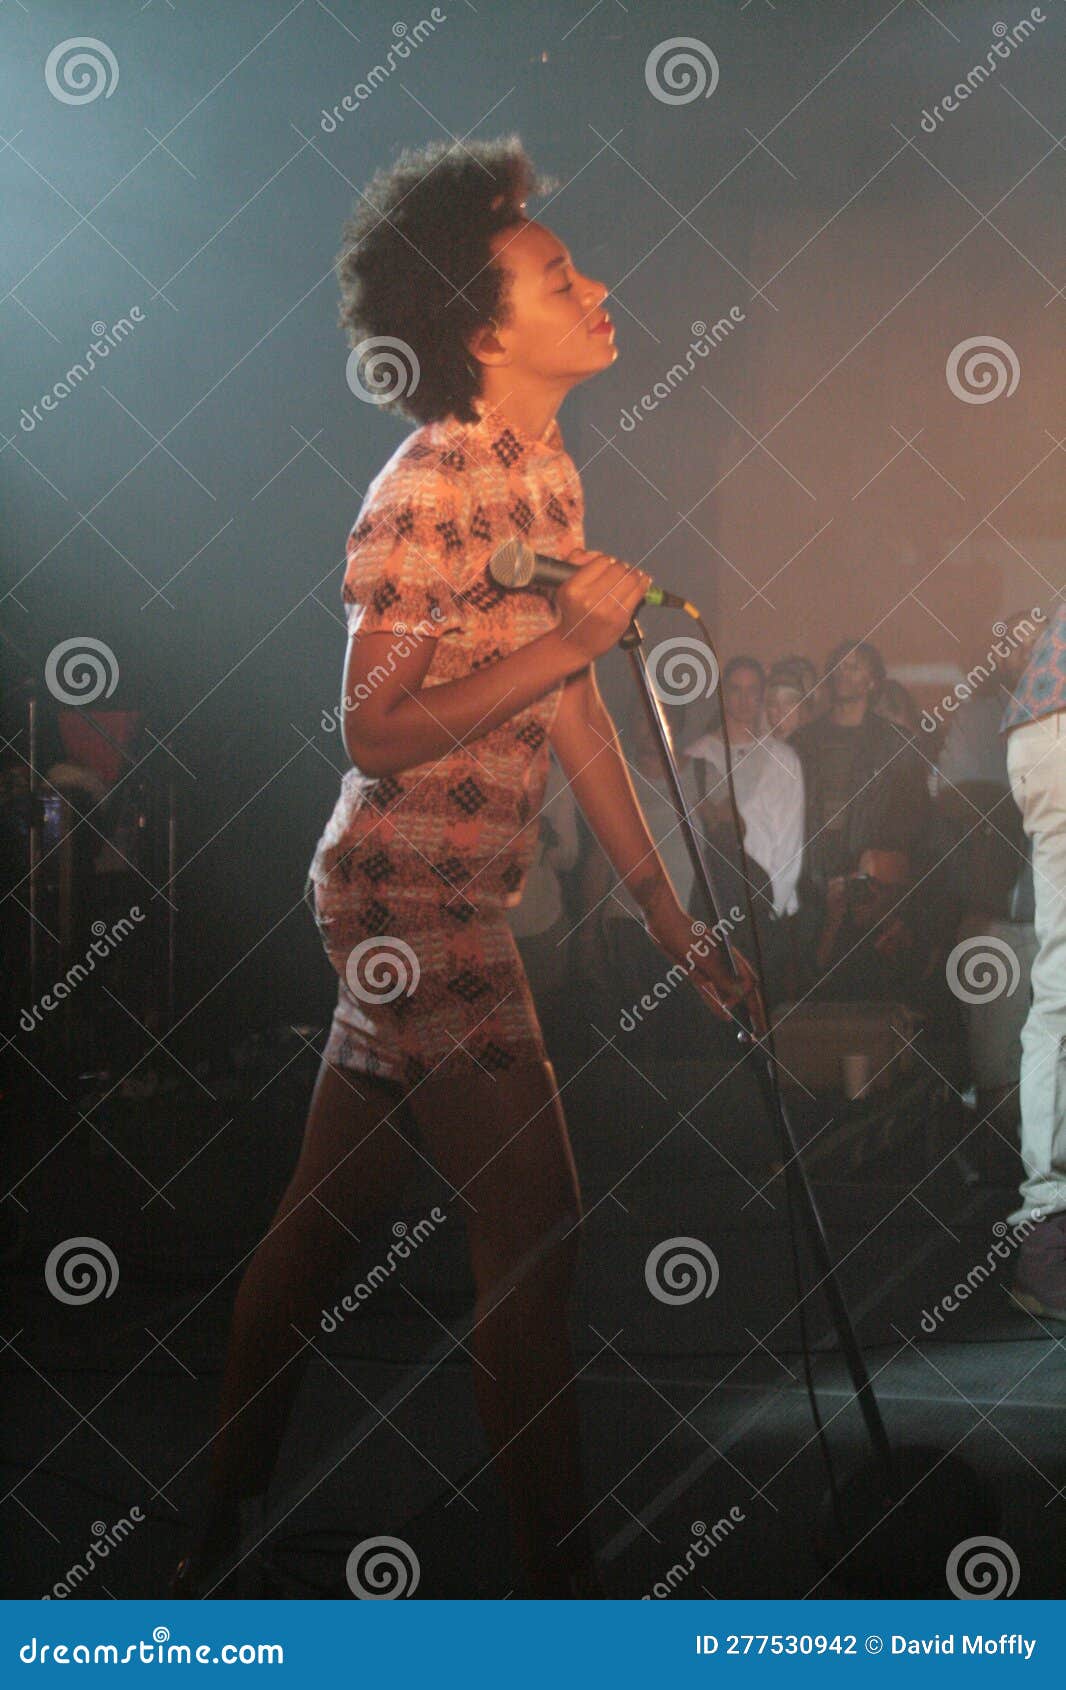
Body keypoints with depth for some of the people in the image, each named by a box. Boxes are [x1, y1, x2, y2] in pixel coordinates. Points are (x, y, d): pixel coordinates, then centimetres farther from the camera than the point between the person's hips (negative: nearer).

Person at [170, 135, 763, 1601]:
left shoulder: (546, 471, 11)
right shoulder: (428, 494, -17)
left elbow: (573, 713, 13)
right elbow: (376, 733, -21)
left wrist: (673, 918, 12)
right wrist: (569, 640, -25)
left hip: (443, 900, 9)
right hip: (416, 899, -9)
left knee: (325, 1218, 16)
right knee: (533, 1226, -6)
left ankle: (226, 1526, 30)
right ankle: (560, 1572, 4)